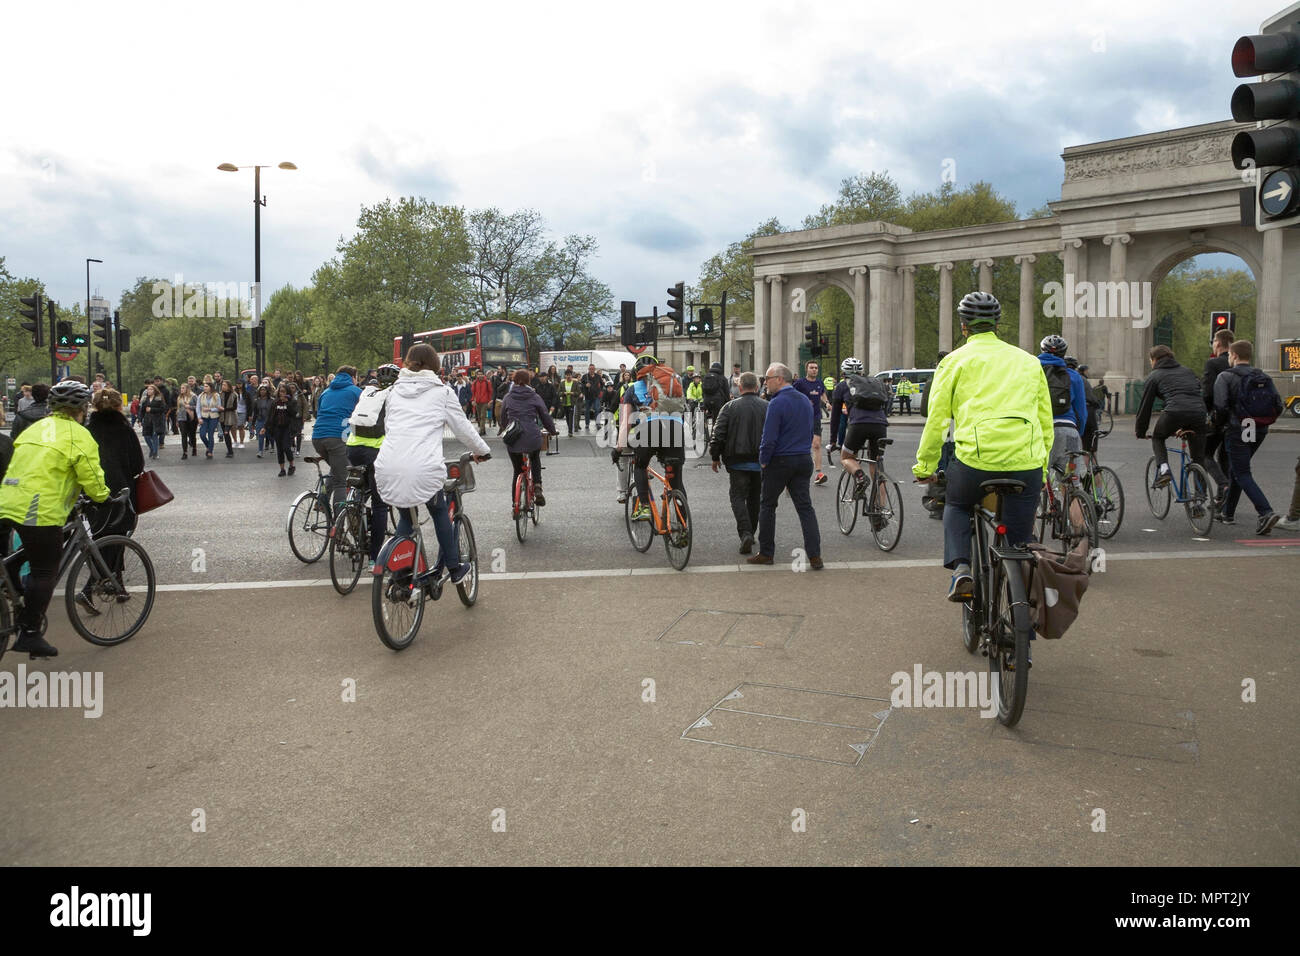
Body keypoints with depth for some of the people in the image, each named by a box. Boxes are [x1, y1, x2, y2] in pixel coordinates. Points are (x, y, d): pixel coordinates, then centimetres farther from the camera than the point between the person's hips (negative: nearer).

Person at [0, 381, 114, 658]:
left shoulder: (35, 428, 18)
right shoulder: (79, 435, -5)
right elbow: (91, 479, -7)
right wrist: (102, 497, 13)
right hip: (41, 511, -8)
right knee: (45, 573, 2)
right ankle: (30, 634, 5)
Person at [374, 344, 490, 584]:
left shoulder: (395, 390, 17)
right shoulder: (441, 392, 7)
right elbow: (462, 427, 13)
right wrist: (482, 450, 30)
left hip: (388, 469, 3)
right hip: (424, 469, -3)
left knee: (405, 516, 25)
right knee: (439, 511, 23)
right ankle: (454, 568, 27)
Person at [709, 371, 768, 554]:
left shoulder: (730, 407, -5)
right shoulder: (767, 407, 0)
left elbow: (718, 434, -8)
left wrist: (715, 457, 5)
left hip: (738, 462, -2)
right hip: (761, 462, 2)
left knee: (738, 497, 3)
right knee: (755, 498, 17)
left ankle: (745, 533, -16)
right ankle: (751, 533, 26)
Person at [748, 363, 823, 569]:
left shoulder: (777, 403, -15)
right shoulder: (805, 400, 10)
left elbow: (769, 438, -18)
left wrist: (763, 461, -5)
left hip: (780, 461, -6)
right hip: (804, 459, 7)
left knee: (767, 505, 9)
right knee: (805, 507, 6)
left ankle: (766, 553, 14)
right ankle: (815, 556, 0)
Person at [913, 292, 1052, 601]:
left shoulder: (956, 360, 9)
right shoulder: (1028, 361, 20)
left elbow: (936, 419, 5)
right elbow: (1046, 421, 20)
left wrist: (925, 466, 14)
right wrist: (1041, 469, 28)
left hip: (975, 458, -2)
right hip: (1025, 461, 2)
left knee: (957, 505, 27)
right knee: (1019, 543, 15)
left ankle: (960, 567, 6)